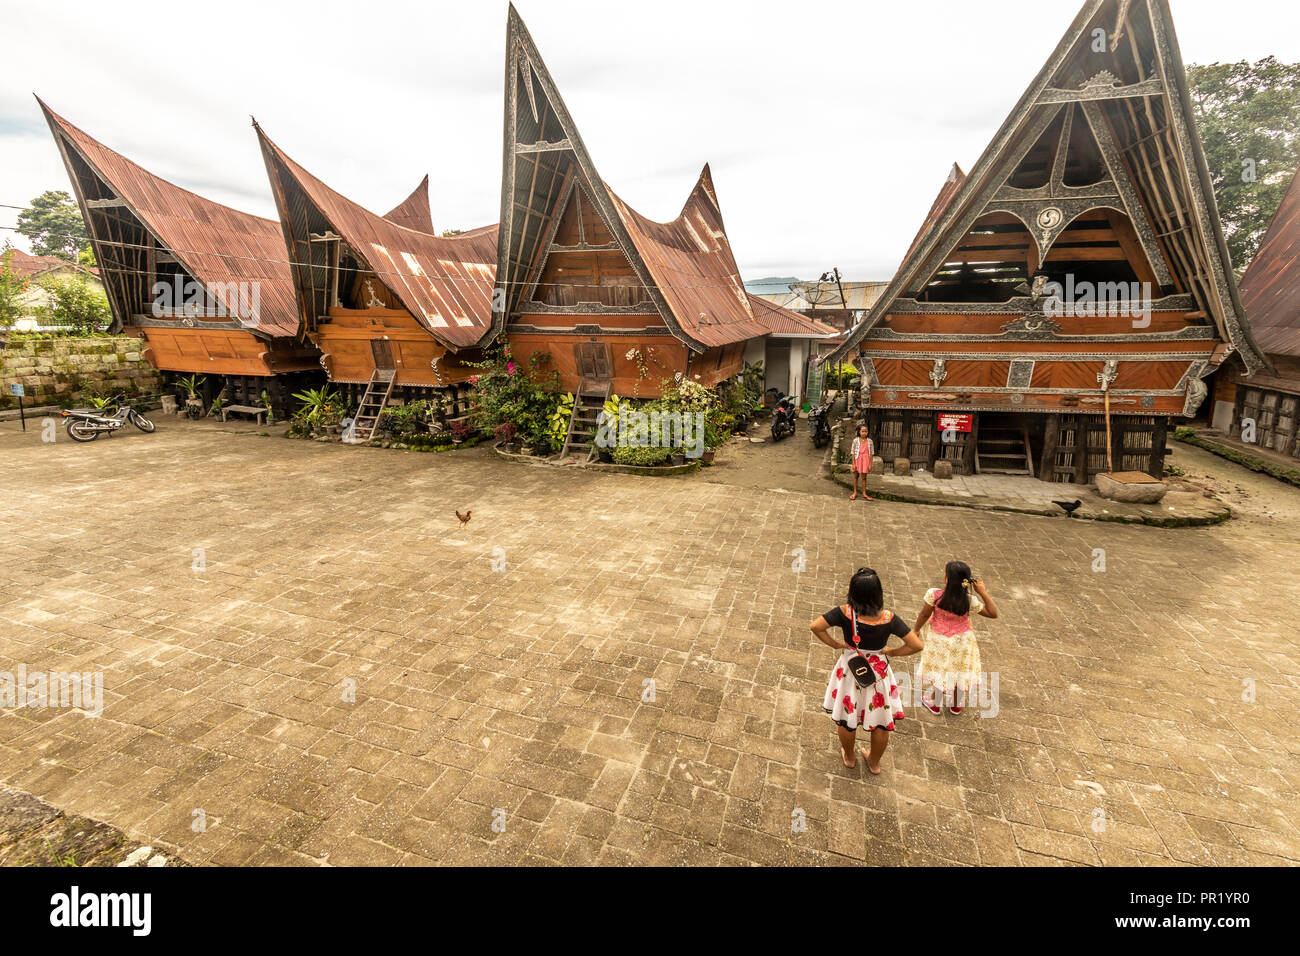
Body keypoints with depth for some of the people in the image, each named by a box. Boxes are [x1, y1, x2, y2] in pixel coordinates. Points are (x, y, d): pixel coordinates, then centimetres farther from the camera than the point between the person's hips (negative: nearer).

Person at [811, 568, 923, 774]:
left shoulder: (844, 613, -24)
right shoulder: (889, 618, -22)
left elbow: (816, 627, -25)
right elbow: (916, 645, -18)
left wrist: (835, 644, -10)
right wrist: (891, 652, -3)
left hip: (849, 669, 0)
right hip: (879, 671, 0)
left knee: (846, 718, 23)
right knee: (881, 721, 24)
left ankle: (849, 757, 45)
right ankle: (874, 762, 45)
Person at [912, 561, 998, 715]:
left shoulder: (934, 594, -30)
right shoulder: (970, 601, -25)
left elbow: (924, 615, -16)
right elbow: (993, 613, -12)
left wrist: (916, 629, 2)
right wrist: (983, 593, -16)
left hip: (940, 640, -1)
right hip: (962, 641, 1)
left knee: (938, 669, 22)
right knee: (960, 670, 24)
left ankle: (934, 703, 43)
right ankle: (956, 705, 46)